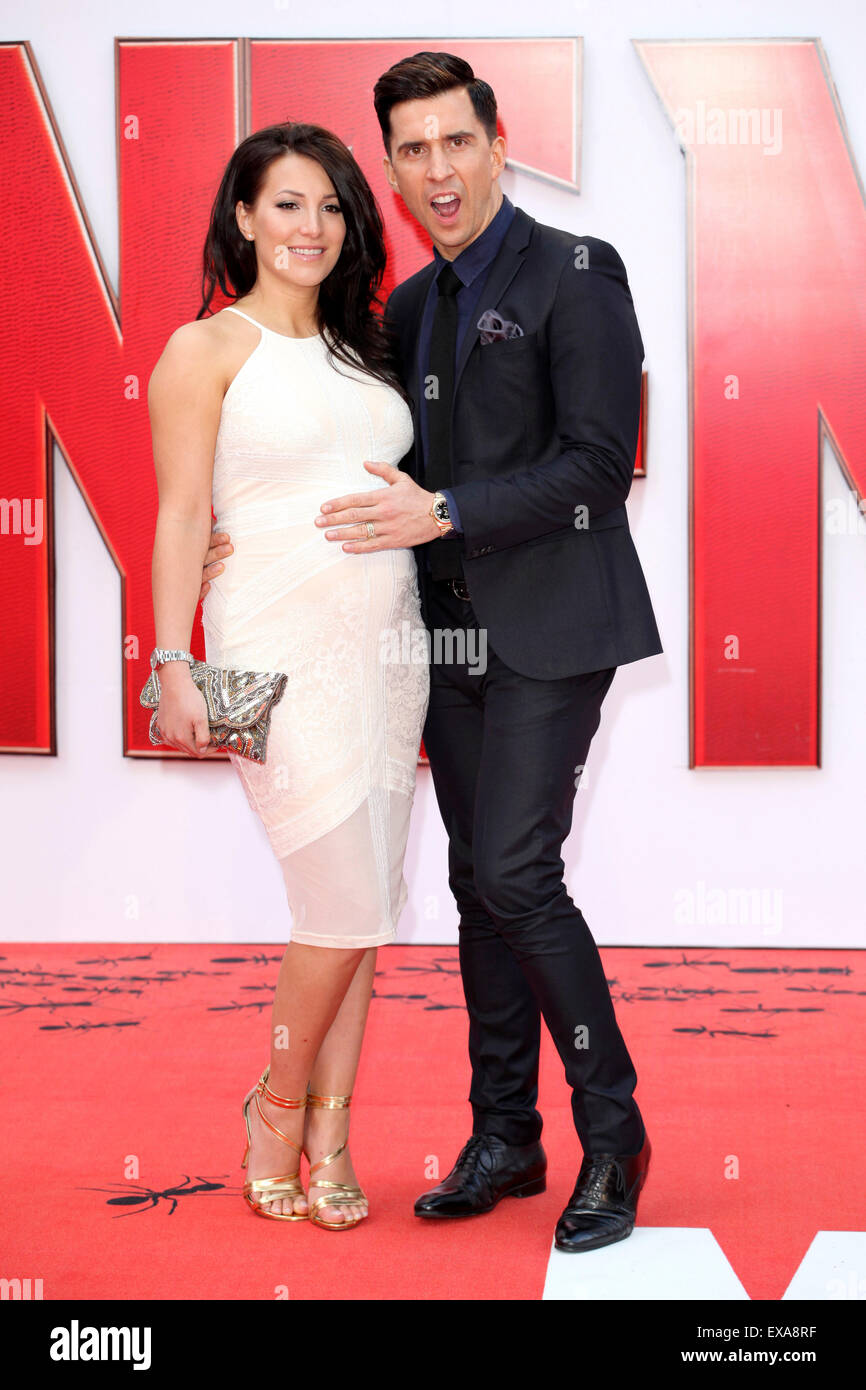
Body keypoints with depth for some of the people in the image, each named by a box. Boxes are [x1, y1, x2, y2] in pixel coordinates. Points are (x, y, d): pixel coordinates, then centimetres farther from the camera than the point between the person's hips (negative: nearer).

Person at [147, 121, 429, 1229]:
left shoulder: (360, 350, 15)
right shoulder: (208, 349, -2)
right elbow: (180, 515, -6)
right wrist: (173, 665, -13)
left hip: (386, 641, 6)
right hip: (281, 649, -6)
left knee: (360, 909, 7)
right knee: (348, 906, -7)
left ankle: (328, 1140, 18)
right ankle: (278, 1107, 17)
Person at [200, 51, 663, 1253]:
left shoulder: (575, 275, -6)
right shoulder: (410, 308, 15)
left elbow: (597, 465, -14)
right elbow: (378, 462, 20)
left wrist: (444, 513, -20)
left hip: (551, 628, -7)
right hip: (454, 630, 7)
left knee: (514, 873, -13)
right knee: (478, 883, 10)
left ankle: (613, 1131, 4)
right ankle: (505, 1138, 21)